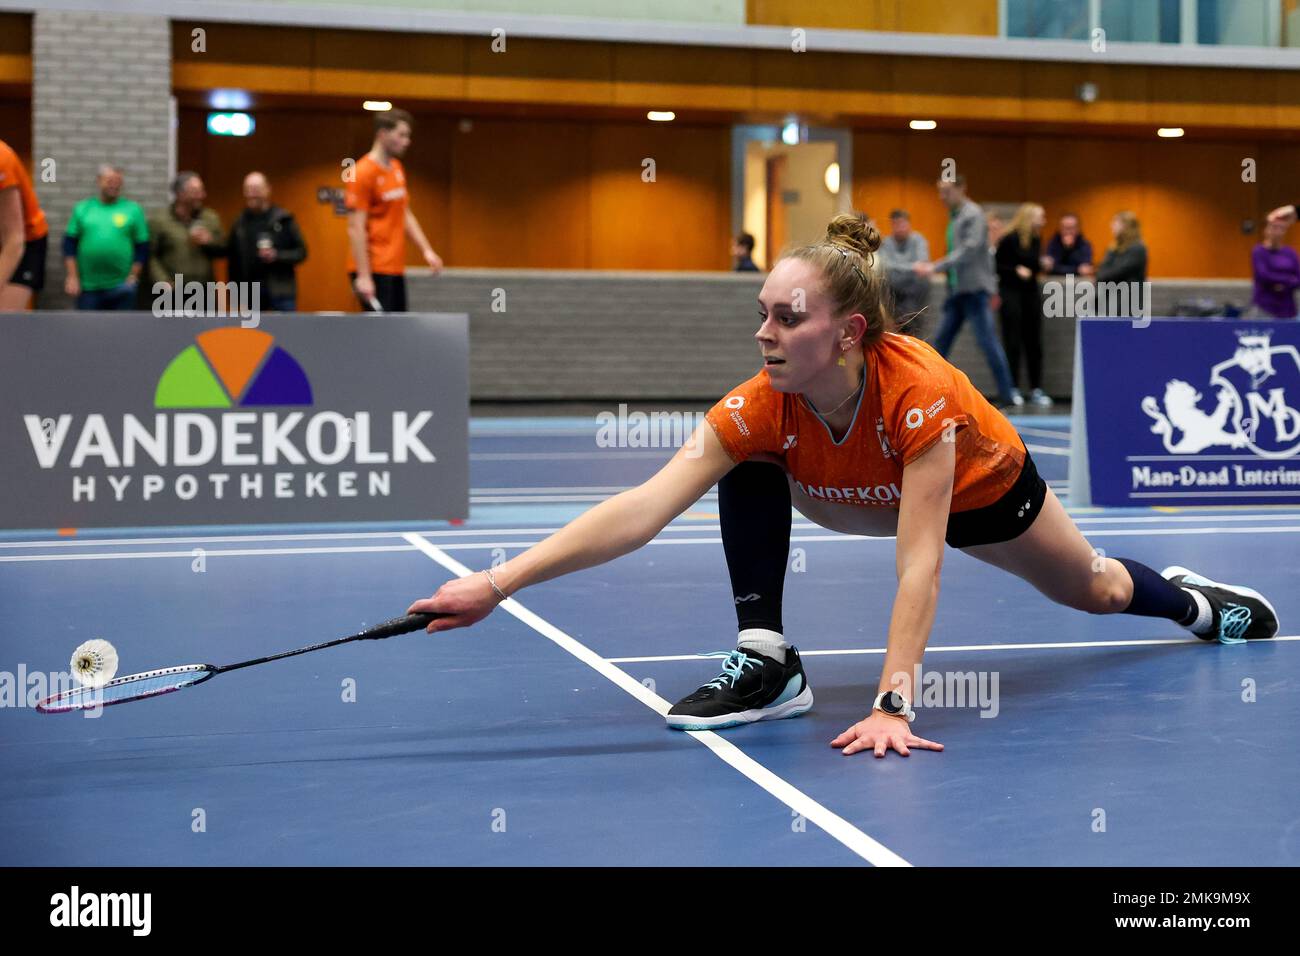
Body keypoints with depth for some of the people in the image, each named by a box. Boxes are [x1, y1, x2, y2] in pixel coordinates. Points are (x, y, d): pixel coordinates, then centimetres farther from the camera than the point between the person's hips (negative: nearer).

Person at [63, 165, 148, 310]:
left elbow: (142, 247, 3)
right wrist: (72, 277, 0)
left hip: (122, 287, -1)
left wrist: (133, 276, -4)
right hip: (88, 287, 1)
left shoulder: (132, 209, 3)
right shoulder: (83, 208, 6)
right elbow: (69, 244, 7)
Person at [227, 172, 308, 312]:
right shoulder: (239, 224, 8)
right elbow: (233, 259, 10)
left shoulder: (283, 219, 0)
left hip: (281, 291, -3)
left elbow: (301, 252, 0)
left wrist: (277, 256, -16)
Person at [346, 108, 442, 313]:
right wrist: (363, 276, -21)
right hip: (372, 271, -9)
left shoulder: (397, 169, 14)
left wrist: (426, 250, 12)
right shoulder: (363, 173, -12)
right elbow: (356, 229, -16)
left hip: (395, 269, 9)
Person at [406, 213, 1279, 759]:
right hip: (869, 495, 2)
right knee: (747, 471, -26)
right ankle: (767, 664, -17)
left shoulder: (920, 390, -45)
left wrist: (893, 705, -57)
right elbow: (643, 507, -44)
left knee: (1095, 591, 23)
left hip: (985, 488, -2)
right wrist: (500, 583, -55)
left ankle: (1191, 598, 59)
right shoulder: (761, 407, -35)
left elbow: (919, 567, -48)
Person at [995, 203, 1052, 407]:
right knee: (1012, 342, -3)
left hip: (1030, 292, 6)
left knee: (1034, 342, 4)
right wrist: (1015, 270, -19)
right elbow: (996, 266, -8)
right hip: (1011, 292, -6)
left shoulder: (1036, 240, 7)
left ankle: (1036, 389, 8)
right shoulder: (1009, 239, -10)